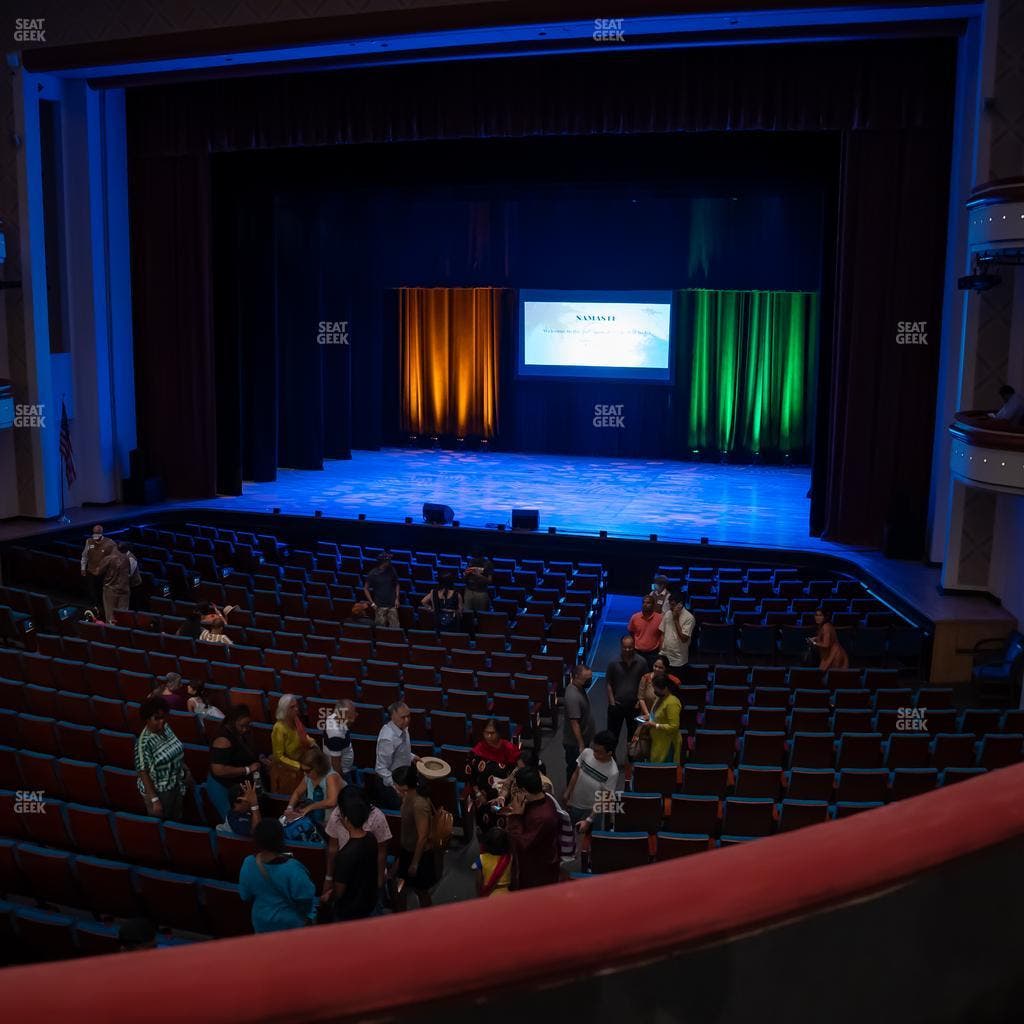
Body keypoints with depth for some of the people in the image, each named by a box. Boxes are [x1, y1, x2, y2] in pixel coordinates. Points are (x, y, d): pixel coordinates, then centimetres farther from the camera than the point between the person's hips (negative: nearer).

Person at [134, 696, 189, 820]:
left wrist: (185, 771, 14)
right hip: (158, 790, -7)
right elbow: (143, 772, -24)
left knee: (176, 820, 25)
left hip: (176, 784, 7)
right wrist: (154, 800, -23)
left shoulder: (165, 727, -7)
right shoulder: (144, 743, -28)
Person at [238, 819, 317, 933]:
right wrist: (309, 916, -1)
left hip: (262, 922, 4)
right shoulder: (291, 867, -32)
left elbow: (245, 896, -1)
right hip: (290, 923, -4)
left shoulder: (248, 863, -17)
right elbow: (305, 897, -22)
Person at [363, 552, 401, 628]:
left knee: (395, 628, -1)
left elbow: (397, 584, 14)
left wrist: (397, 598, 5)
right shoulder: (373, 573, -6)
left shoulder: (392, 570, 1)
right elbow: (366, 588, 0)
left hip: (392, 605, 2)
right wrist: (372, 603, -5)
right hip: (380, 606, -2)